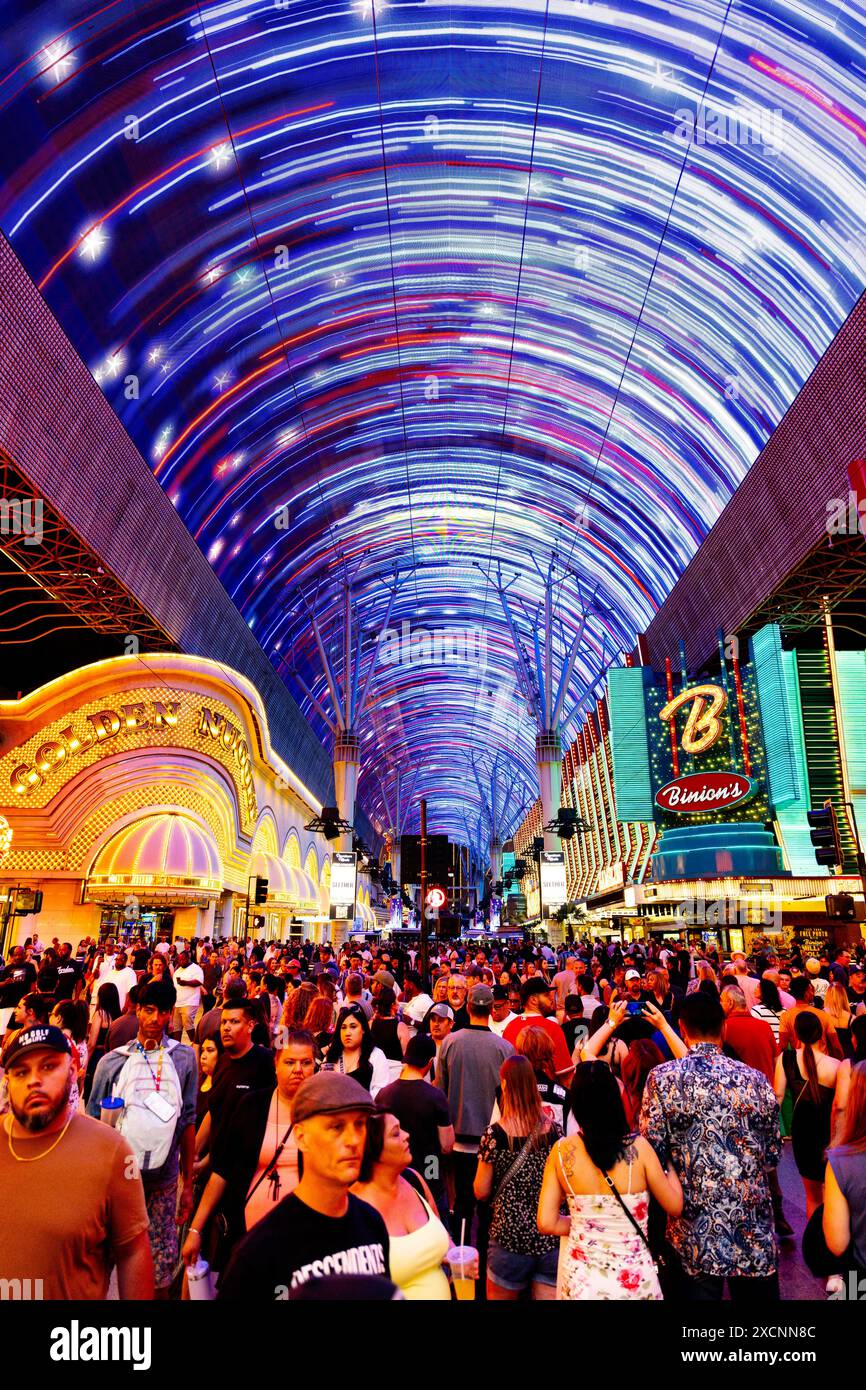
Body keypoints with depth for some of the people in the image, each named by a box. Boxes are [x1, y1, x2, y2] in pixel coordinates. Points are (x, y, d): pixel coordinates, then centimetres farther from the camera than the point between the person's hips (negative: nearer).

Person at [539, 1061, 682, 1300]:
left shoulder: (561, 1151, -11)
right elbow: (674, 1207, -3)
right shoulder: (638, 1147, -16)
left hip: (579, 1280, 1)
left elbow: (547, 1223, -7)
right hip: (633, 1280, 0)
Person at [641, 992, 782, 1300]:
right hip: (755, 1230, 3)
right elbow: (772, 1156, 7)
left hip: (695, 1234, -2)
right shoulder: (756, 1080, -3)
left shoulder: (663, 1078, -11)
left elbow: (652, 1153, -10)